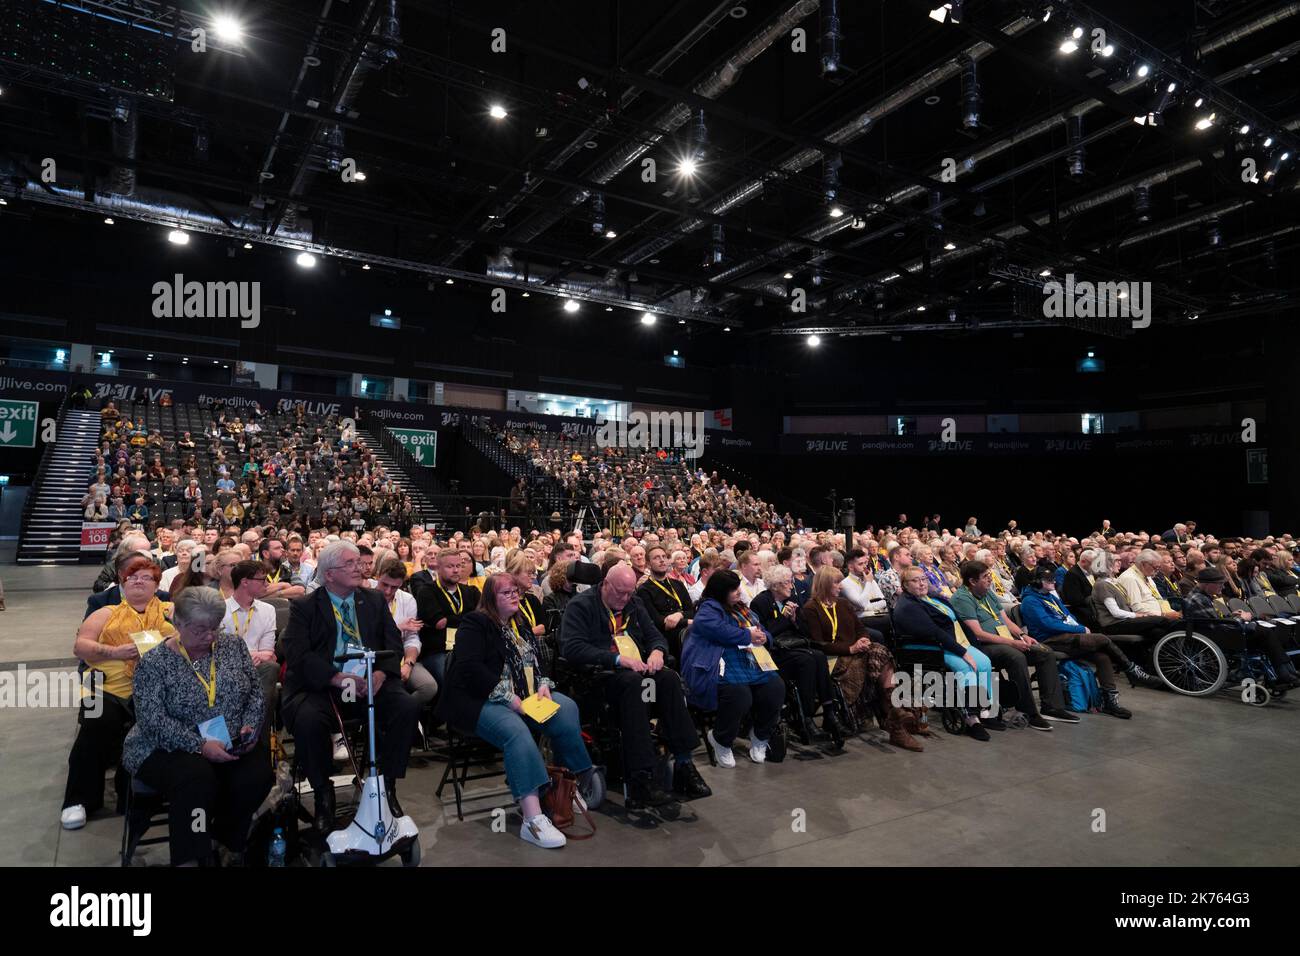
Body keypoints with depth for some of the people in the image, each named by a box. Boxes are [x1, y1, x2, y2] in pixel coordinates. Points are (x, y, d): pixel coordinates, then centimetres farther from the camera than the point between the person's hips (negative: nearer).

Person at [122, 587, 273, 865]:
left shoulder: (233, 645, 4)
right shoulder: (154, 662, -6)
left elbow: (256, 693, 8)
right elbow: (153, 720, -14)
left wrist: (250, 726, -11)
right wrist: (200, 745, -23)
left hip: (234, 745, 3)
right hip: (170, 748, -3)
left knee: (257, 777, -24)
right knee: (197, 779, -34)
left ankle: (225, 841, 2)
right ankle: (189, 859, -18)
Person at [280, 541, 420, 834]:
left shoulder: (375, 600, 14)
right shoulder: (304, 606, 4)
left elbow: (394, 643, 7)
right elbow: (297, 653, -9)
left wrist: (381, 673, -15)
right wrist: (338, 678, -23)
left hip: (370, 682, 2)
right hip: (321, 686, -2)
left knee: (408, 707, -24)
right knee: (307, 719, -33)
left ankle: (387, 785, -3)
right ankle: (323, 794, -5)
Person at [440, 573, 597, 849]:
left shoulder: (521, 624, 18)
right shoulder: (474, 624, -5)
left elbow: (537, 661, 22)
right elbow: (470, 669, -17)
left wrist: (543, 684, -1)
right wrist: (509, 698, -21)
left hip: (525, 697, 7)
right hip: (481, 700, -7)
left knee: (567, 708, -18)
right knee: (516, 731, -36)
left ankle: (580, 778, -4)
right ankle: (532, 820, -40)